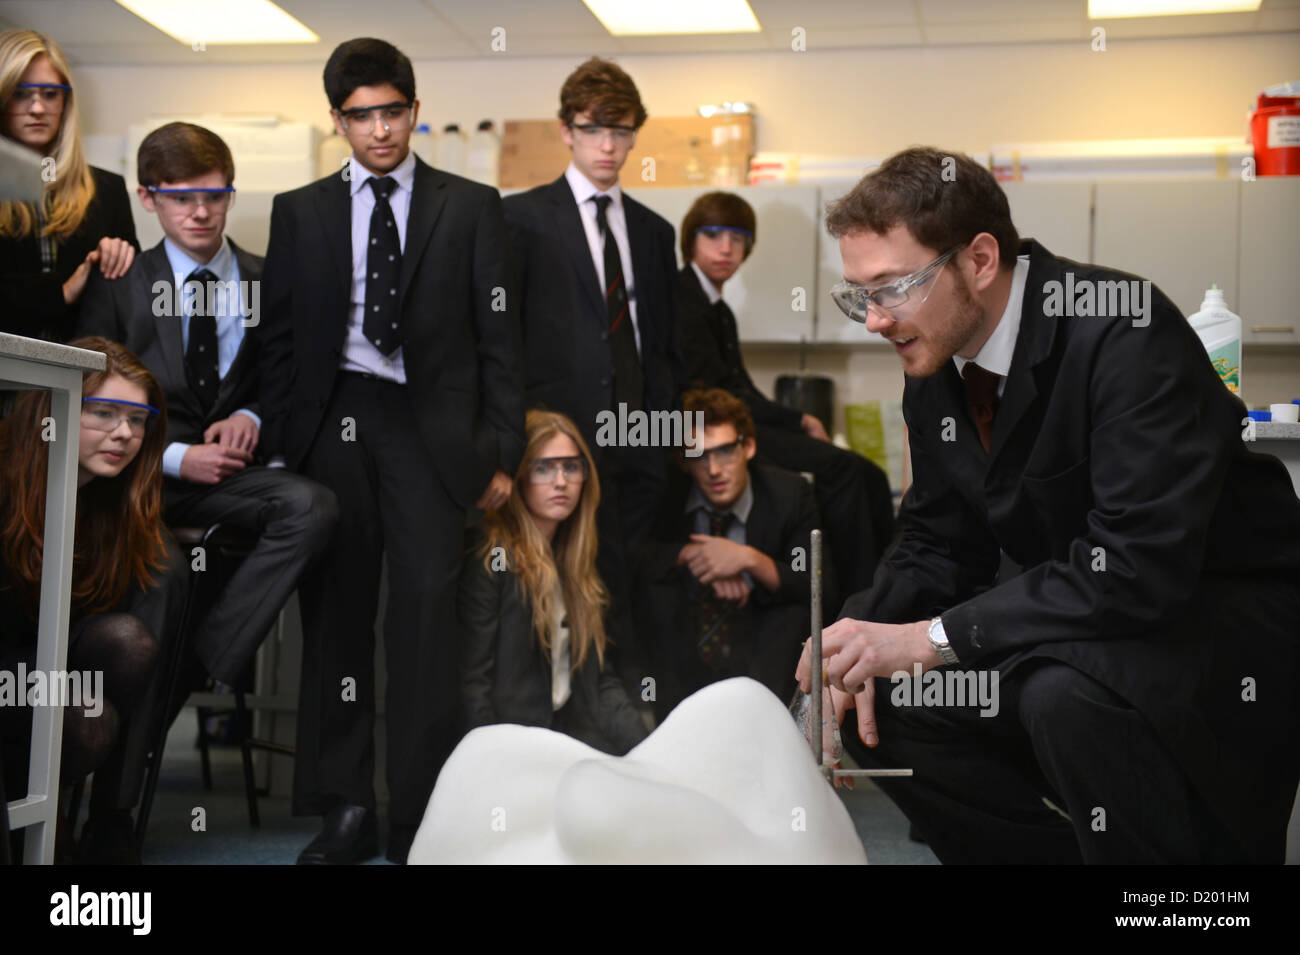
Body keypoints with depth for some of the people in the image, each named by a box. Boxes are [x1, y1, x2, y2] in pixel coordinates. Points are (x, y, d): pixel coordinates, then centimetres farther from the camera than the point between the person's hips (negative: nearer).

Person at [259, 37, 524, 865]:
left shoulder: (471, 207, 8)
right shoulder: (300, 212, 13)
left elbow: (499, 339, 5)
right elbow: (280, 340, 11)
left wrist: (501, 451, -2)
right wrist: (279, 449, 3)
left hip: (429, 427, -2)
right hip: (333, 424, 2)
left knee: (427, 609, -8)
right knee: (336, 612, 4)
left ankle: (423, 819, -1)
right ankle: (346, 810, 13)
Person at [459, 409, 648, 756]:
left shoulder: (574, 559, 15)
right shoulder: (490, 557, -9)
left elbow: (599, 677, 15)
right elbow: (473, 682, -11)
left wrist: (647, 751, 1)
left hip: (575, 728, 7)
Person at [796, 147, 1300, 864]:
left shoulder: (1124, 332, -25)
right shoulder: (933, 370, 0)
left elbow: (1141, 564, -32)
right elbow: (939, 544, 9)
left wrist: (932, 637, -30)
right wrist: (861, 636, -12)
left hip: (1232, 615, -8)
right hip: (1072, 626, 8)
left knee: (1065, 688, -35)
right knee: (883, 706, -6)